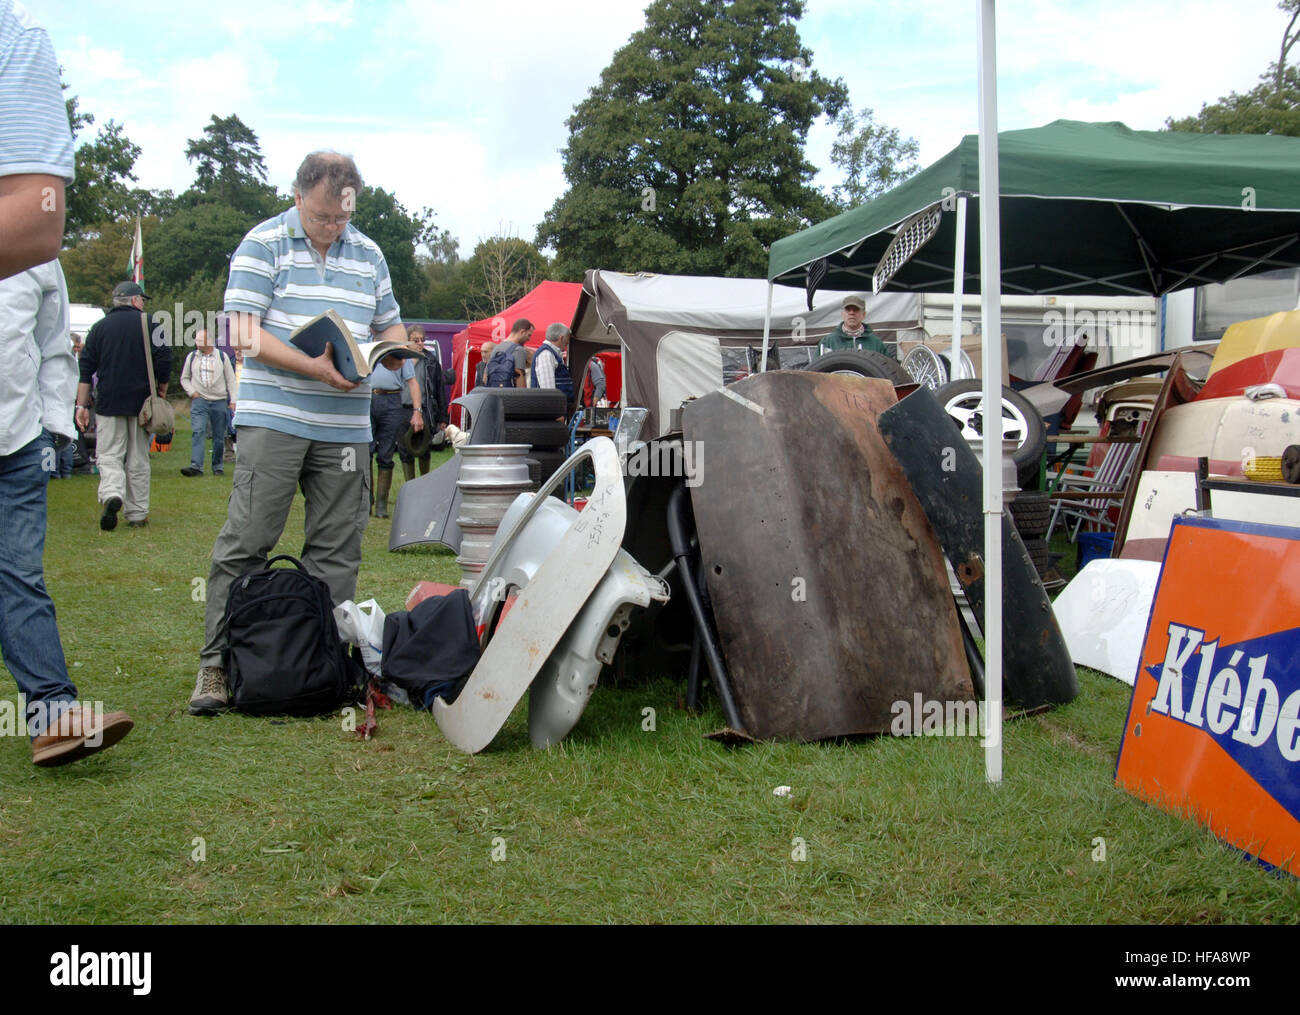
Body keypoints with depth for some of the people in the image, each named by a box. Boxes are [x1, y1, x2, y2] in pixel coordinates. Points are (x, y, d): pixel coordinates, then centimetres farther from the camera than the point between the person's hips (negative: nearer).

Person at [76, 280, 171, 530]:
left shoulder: (100, 327, 7)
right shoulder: (148, 323, 1)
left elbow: (85, 369, 4)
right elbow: (164, 359, -5)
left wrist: (82, 405, 5)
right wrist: (162, 391, 9)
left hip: (108, 403, 0)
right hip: (141, 401, 0)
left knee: (109, 455, 1)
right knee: (138, 460, 7)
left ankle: (111, 494, -27)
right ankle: (138, 514, 8)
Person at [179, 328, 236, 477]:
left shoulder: (222, 357, 5)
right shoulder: (191, 357, 8)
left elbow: (230, 380, 6)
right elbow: (184, 378, 17)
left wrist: (232, 401, 0)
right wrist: (192, 392, 0)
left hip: (219, 401, 0)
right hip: (199, 401, 0)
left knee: (219, 436, 5)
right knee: (198, 432, -15)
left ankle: (218, 466, 18)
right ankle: (196, 466, -23)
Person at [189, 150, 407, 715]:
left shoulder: (368, 254, 16)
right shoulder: (263, 244, 0)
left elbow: (390, 326, 24)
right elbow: (246, 334, -8)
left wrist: (394, 349, -1)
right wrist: (316, 368, -19)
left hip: (345, 425, 5)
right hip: (273, 416, -4)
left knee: (337, 549, 5)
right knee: (245, 541, -5)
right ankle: (217, 663, 2)